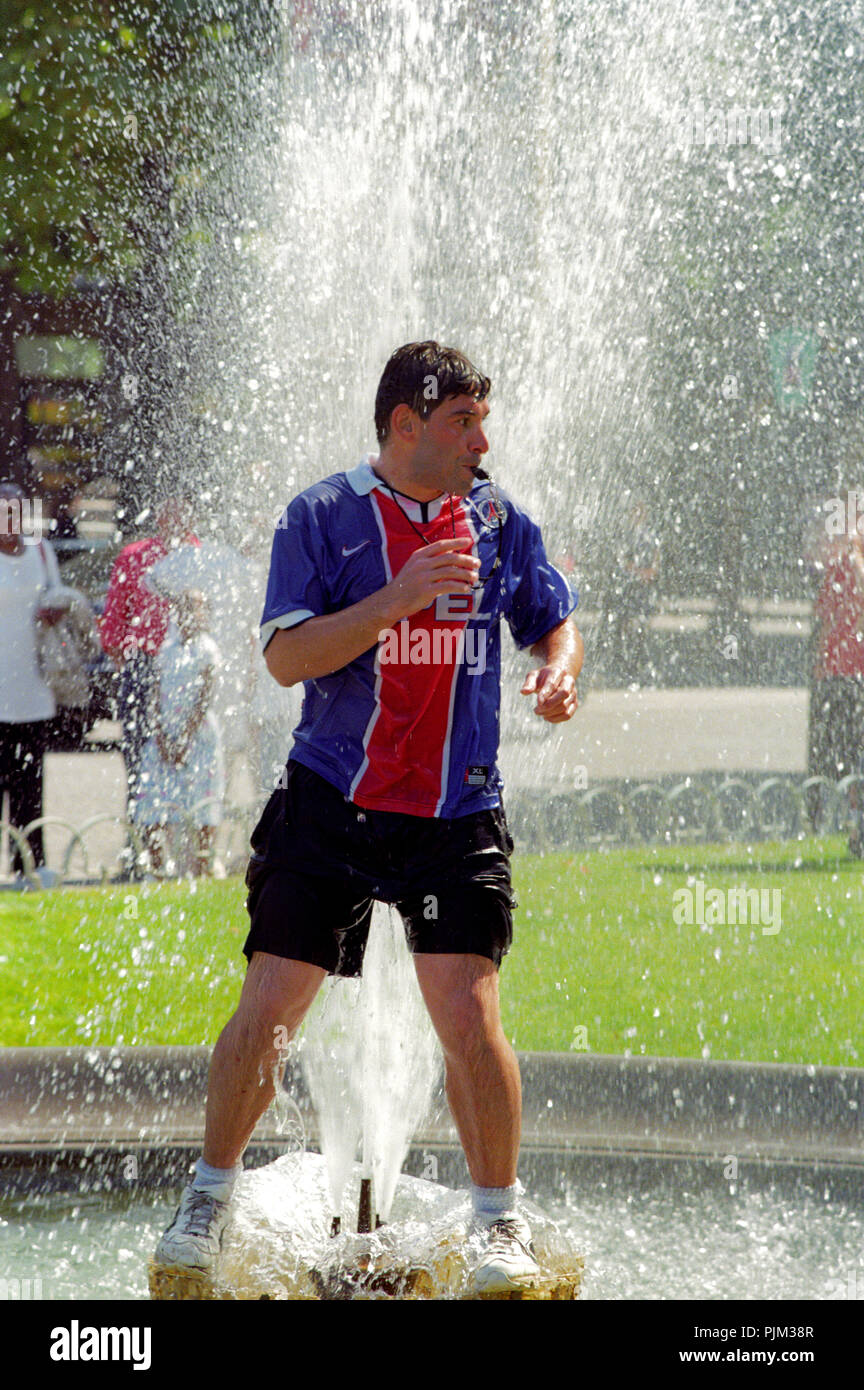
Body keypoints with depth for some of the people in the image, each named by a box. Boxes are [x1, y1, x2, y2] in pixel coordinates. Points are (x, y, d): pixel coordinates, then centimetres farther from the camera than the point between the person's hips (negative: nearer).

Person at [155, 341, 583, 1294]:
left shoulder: (499, 521, 6)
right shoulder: (322, 518, -4)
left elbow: (553, 620, 19)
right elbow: (285, 656, -12)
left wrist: (559, 672, -4)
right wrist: (401, 597, -22)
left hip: (455, 818, 1)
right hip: (329, 808, -1)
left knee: (469, 1016, -9)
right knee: (267, 1009, 0)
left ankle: (500, 1220, 7)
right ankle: (211, 1198, 21)